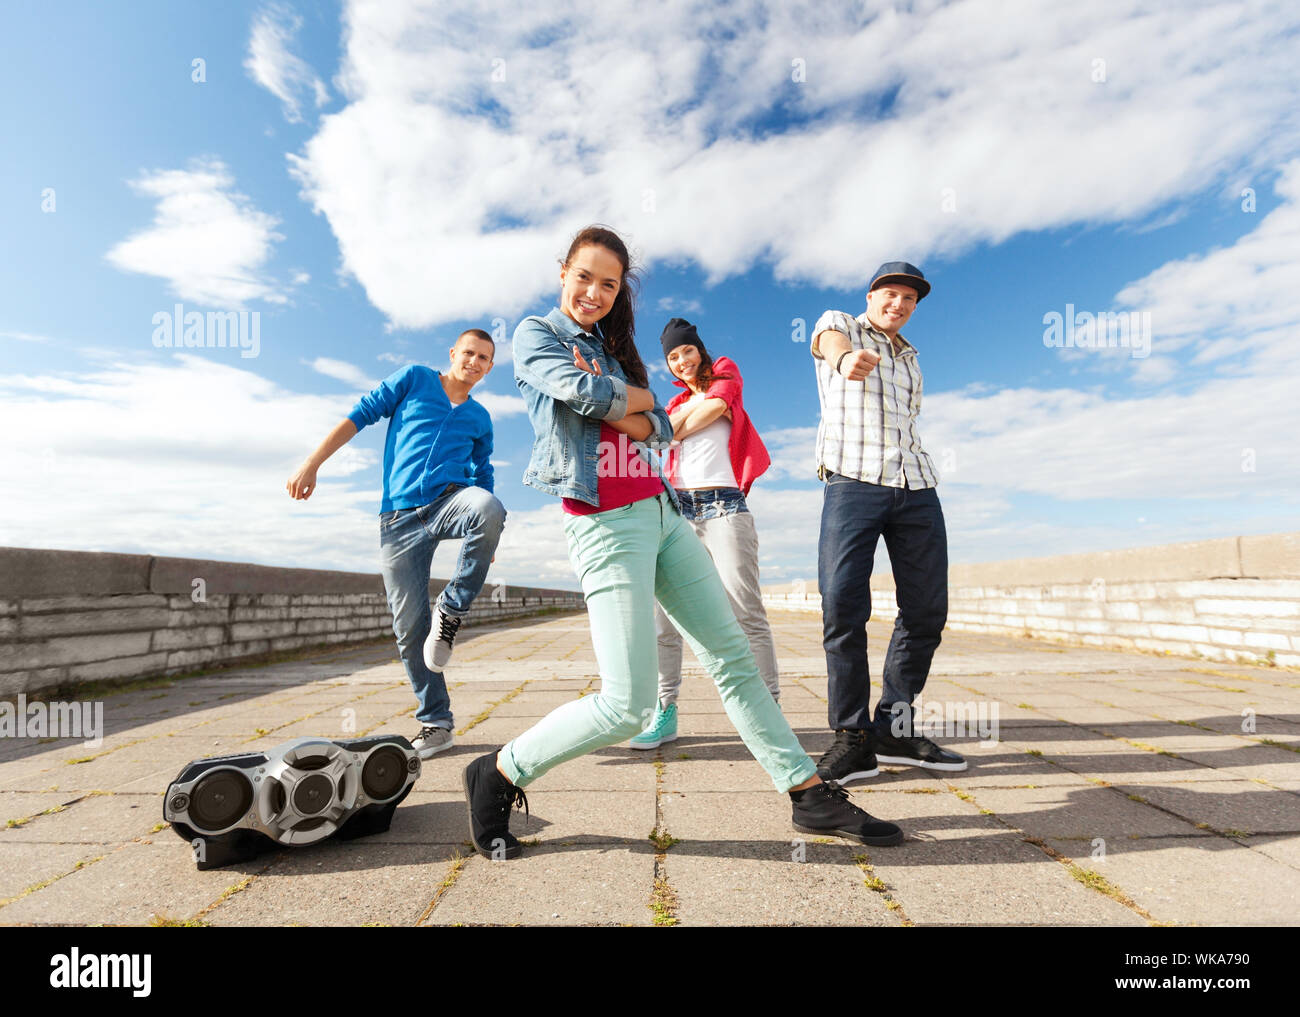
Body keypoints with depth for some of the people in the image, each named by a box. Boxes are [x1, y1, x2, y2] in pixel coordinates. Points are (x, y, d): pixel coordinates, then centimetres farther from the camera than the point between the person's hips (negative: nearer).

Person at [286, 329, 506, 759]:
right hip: (399, 517, -1)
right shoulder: (414, 379, 11)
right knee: (409, 627, -3)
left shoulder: (480, 419, 18)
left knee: (487, 508, -37)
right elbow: (360, 415, 7)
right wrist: (312, 463, 0)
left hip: (449, 499, 1)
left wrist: (484, 537, 14)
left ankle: (453, 609, -18)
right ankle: (436, 724, 11)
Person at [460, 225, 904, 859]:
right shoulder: (535, 334, 4)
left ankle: (811, 795, 18)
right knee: (626, 706, -11)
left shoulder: (613, 347, 22)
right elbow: (589, 395, -16)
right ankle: (496, 774, 10)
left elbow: (659, 427, 10)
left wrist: (614, 405, -9)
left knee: (733, 657, 7)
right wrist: (635, 395, 4)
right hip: (605, 523, -7)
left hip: (660, 511, 8)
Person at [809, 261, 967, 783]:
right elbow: (830, 340, -16)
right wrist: (847, 358, -40)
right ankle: (852, 737, -4)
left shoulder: (910, 358, 28)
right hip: (852, 480, -6)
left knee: (926, 608, 1)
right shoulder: (838, 324, 11)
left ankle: (893, 729, 14)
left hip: (916, 486, 6)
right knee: (842, 604, -15)